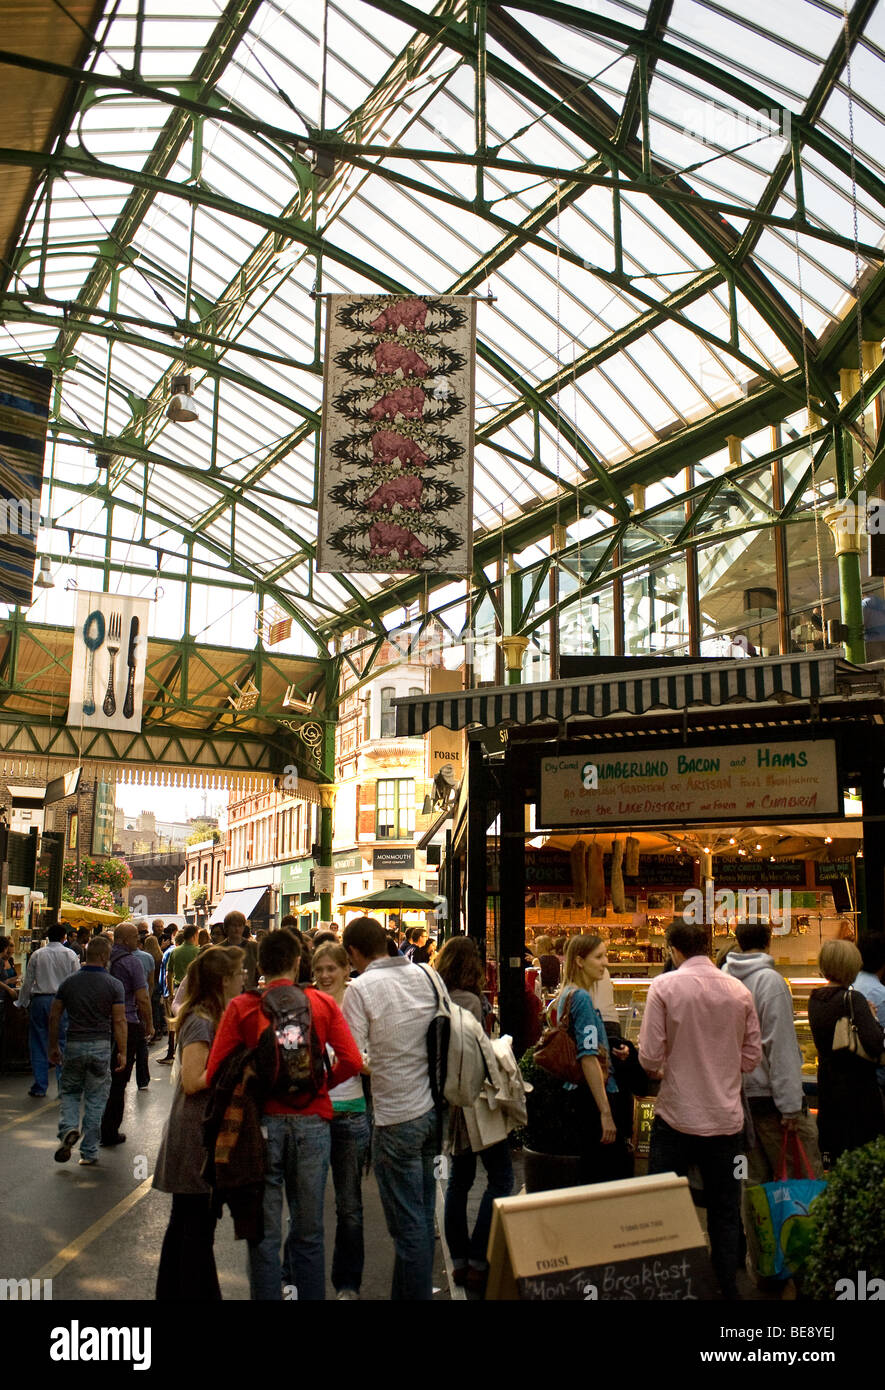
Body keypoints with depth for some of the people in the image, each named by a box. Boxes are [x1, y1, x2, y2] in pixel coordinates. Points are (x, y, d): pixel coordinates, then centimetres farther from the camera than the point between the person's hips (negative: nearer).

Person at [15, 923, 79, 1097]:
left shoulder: (37, 955, 2)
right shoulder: (69, 955, -2)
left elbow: (28, 981, 5)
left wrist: (22, 1003, 17)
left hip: (39, 1000, 1)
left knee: (38, 1045, 8)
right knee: (62, 1043, 4)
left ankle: (40, 1087, 11)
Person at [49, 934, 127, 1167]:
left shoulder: (69, 982, 2)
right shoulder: (113, 985, -6)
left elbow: (54, 1017, 6)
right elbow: (119, 1021, -8)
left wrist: (53, 1047, 16)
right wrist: (122, 1052, -2)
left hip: (74, 1044, 2)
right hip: (101, 1045, -2)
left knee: (70, 1092, 19)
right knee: (96, 1099, 8)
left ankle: (68, 1128, -7)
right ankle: (89, 1153, 10)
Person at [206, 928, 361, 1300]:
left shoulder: (241, 1007, -2)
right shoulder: (323, 1004, 1)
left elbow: (215, 1073, -8)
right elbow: (352, 1061, -7)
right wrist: (320, 1084, 10)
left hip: (263, 1121, -1)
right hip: (312, 1120, 1)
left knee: (264, 1233, 11)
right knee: (308, 1231, 14)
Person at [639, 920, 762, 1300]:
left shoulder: (664, 986, -11)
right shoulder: (740, 991, -2)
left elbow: (650, 1057, -13)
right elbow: (752, 1057, 5)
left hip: (677, 1117, -3)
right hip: (727, 1119, 3)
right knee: (724, 1213, 15)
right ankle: (727, 1288, 22)